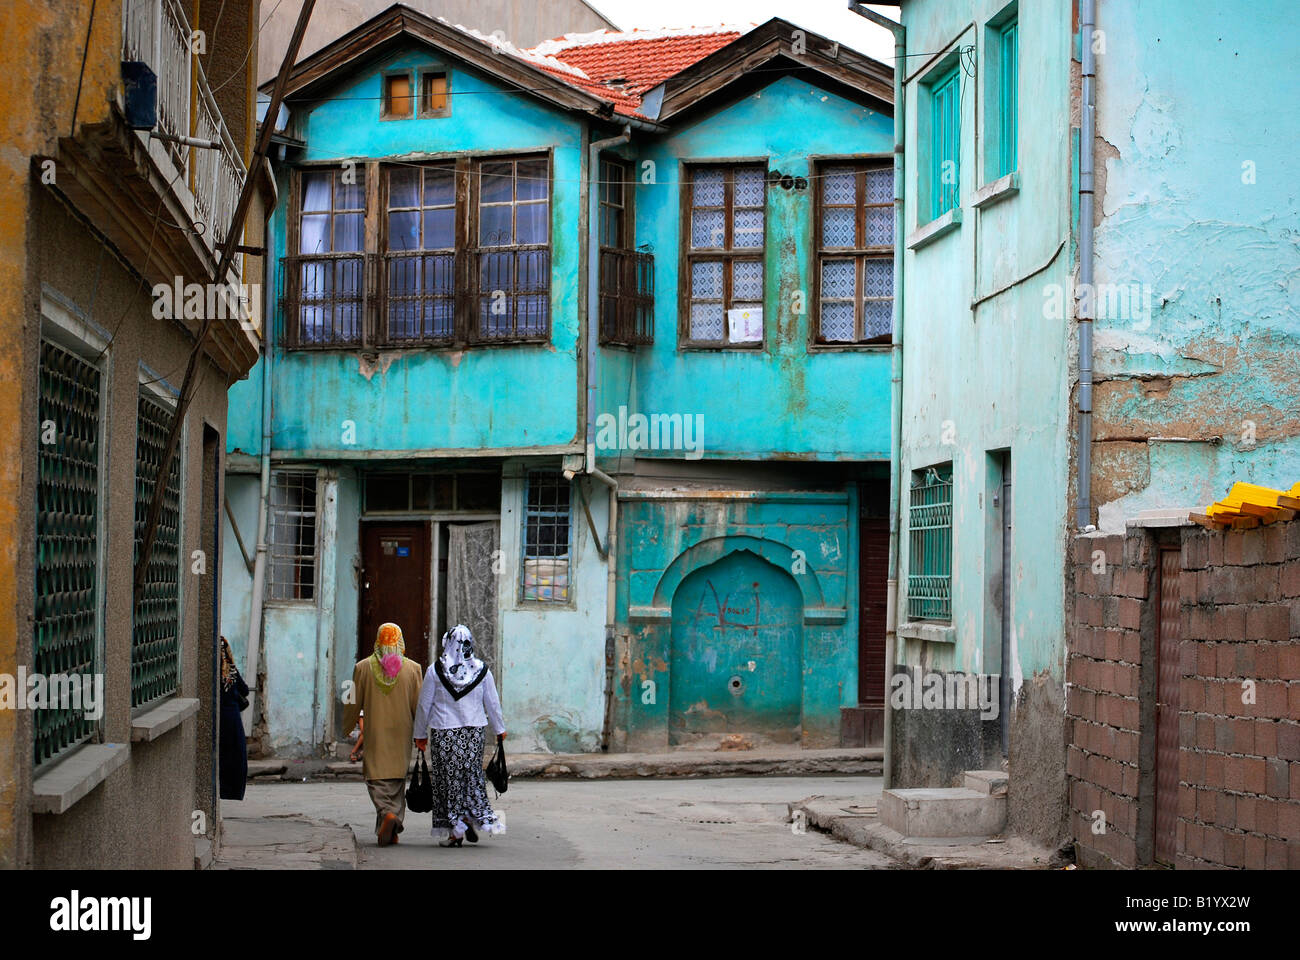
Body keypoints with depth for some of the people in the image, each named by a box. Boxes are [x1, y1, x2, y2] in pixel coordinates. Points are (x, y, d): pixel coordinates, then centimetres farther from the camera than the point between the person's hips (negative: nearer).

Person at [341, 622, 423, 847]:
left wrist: (347, 727, 16)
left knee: (376, 777, 2)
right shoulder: (412, 668, -2)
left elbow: (354, 703, 2)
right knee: (397, 778, 10)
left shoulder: (363, 667, -3)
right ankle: (391, 831, 8)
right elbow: (417, 706, 0)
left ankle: (387, 813, -24)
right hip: (401, 734, 1)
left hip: (375, 733, -1)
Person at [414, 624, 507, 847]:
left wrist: (420, 734, 11)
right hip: (474, 731, 2)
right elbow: (492, 704, 6)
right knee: (472, 775, 15)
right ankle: (476, 817, 4)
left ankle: (452, 830, 4)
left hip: (444, 733, -2)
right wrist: (499, 730, 19)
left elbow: (424, 705, 0)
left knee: (447, 779, 4)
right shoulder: (481, 670, 0)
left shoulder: (435, 670, -5)